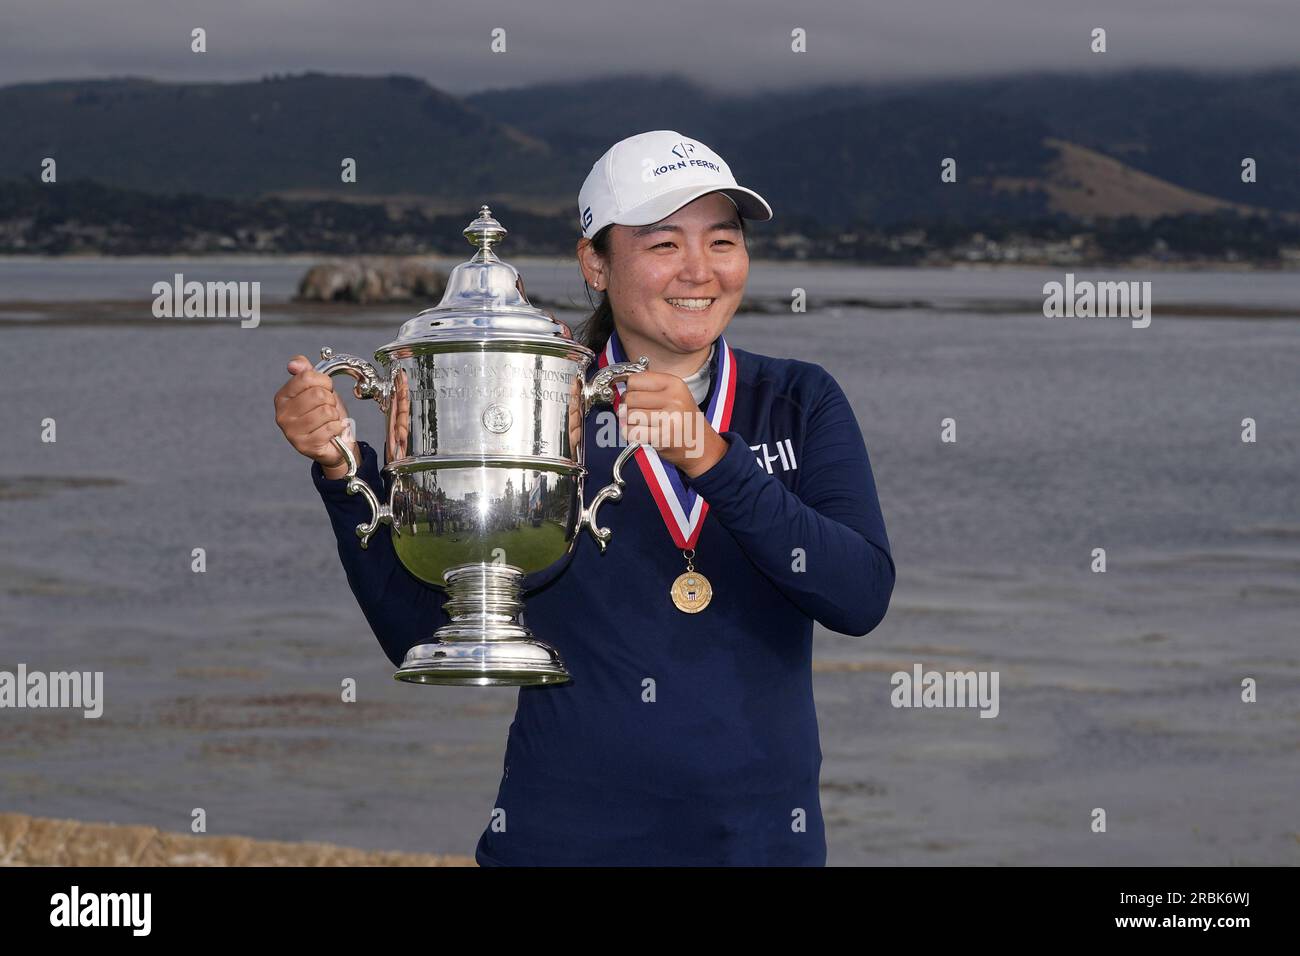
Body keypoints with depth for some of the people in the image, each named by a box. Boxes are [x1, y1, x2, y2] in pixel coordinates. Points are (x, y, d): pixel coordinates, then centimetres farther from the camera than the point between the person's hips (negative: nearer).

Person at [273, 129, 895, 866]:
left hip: (762, 832, 1)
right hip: (566, 832, -1)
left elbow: (862, 597, -12)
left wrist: (714, 459, -22)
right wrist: (342, 466, -15)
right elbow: (418, 633, -3)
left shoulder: (800, 403, 3)